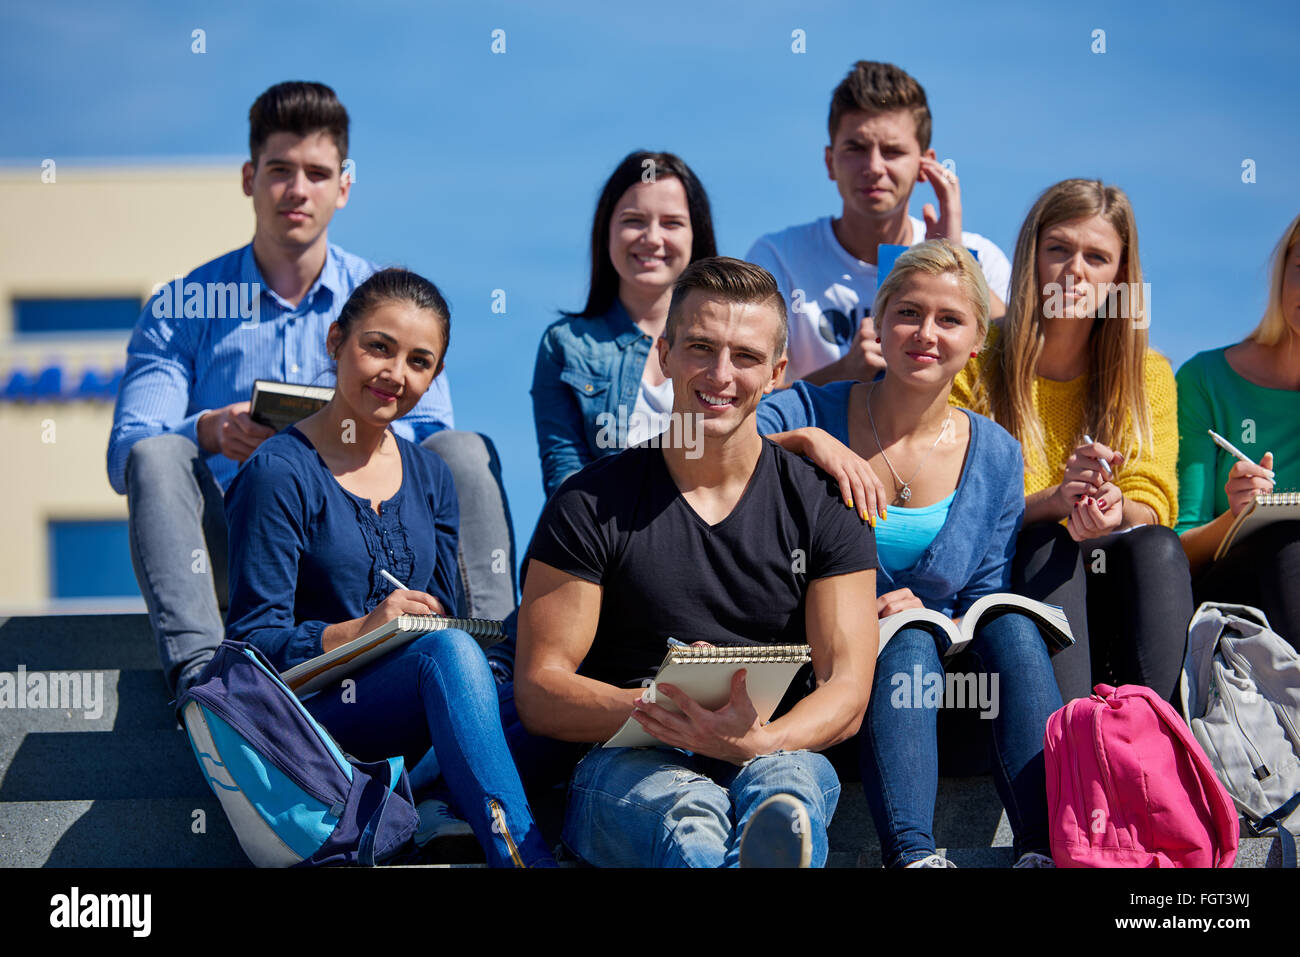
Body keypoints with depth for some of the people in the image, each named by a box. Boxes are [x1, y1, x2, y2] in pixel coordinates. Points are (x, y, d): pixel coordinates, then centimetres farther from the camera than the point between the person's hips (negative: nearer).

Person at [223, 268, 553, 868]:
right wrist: (362, 632, -23)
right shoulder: (279, 474, -2)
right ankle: (525, 859, -39)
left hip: (416, 746, 5)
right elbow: (254, 642, -7)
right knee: (449, 650, -35)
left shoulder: (430, 477, 19)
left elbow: (439, 616, 15)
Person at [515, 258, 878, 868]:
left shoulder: (824, 507, 11)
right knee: (688, 819, -41)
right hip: (623, 762, -1)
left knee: (785, 790, -39)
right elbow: (538, 691, 3)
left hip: (777, 754, 1)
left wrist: (756, 742, -22)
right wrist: (653, 708, -18)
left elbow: (846, 691, 2)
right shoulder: (590, 503, 7)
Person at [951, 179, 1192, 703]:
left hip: (1109, 600, 2)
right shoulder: (974, 363, 0)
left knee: (1154, 546, -28)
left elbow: (1152, 508, 2)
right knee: (1048, 545, -32)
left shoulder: (1148, 374, 9)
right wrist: (1053, 501, -26)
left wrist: (1114, 509, -23)